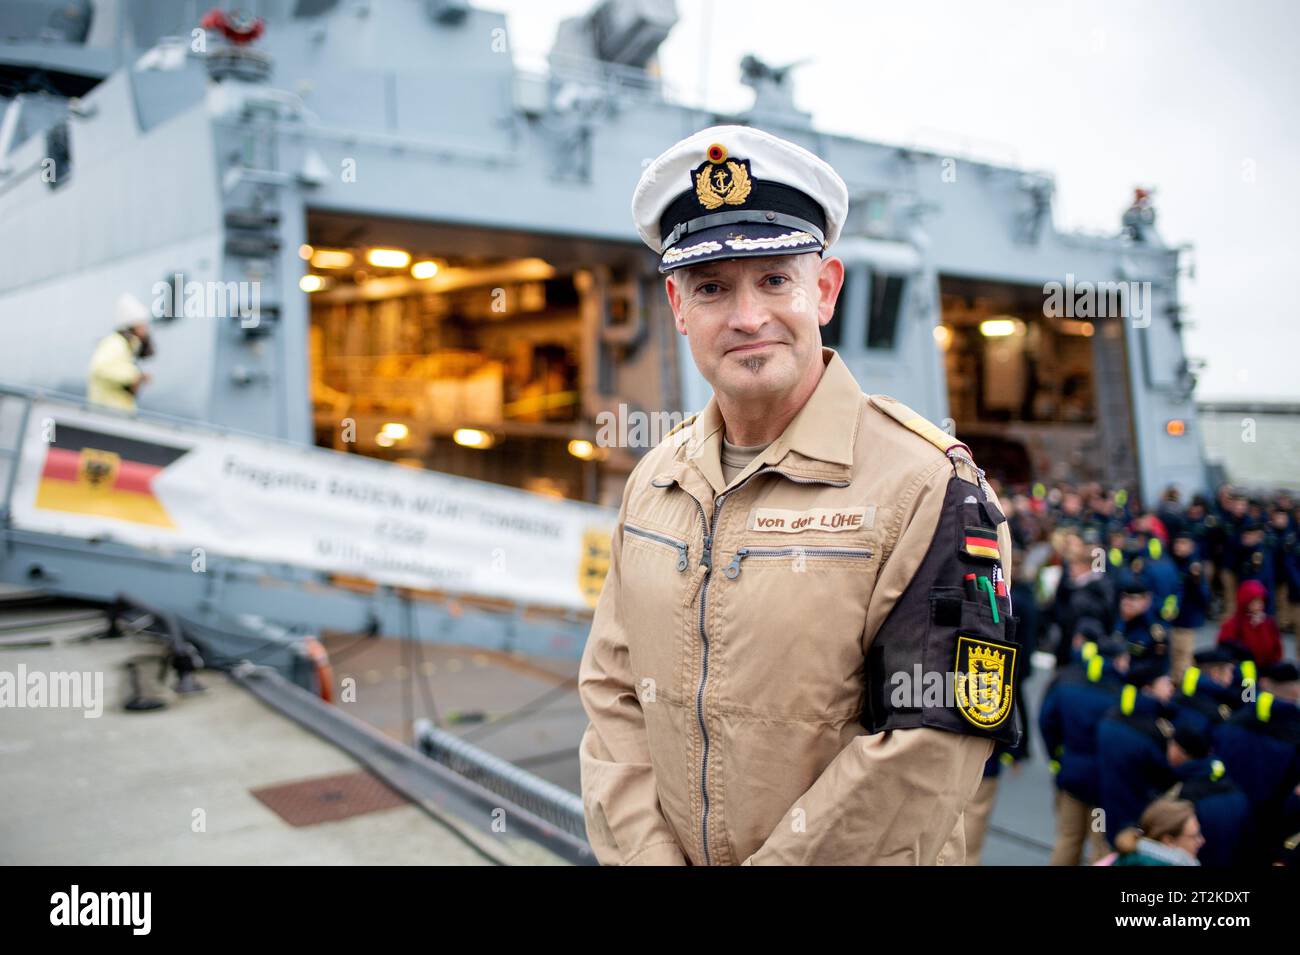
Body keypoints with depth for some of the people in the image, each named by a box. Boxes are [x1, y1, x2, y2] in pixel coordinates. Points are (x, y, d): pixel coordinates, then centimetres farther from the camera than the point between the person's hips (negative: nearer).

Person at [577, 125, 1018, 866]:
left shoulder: (928, 484, -18)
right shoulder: (655, 480, 0)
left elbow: (928, 752, -22)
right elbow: (613, 692, 1)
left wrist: (773, 861, -18)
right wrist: (646, 855, -10)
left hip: (862, 860, -4)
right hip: (666, 851, 5)